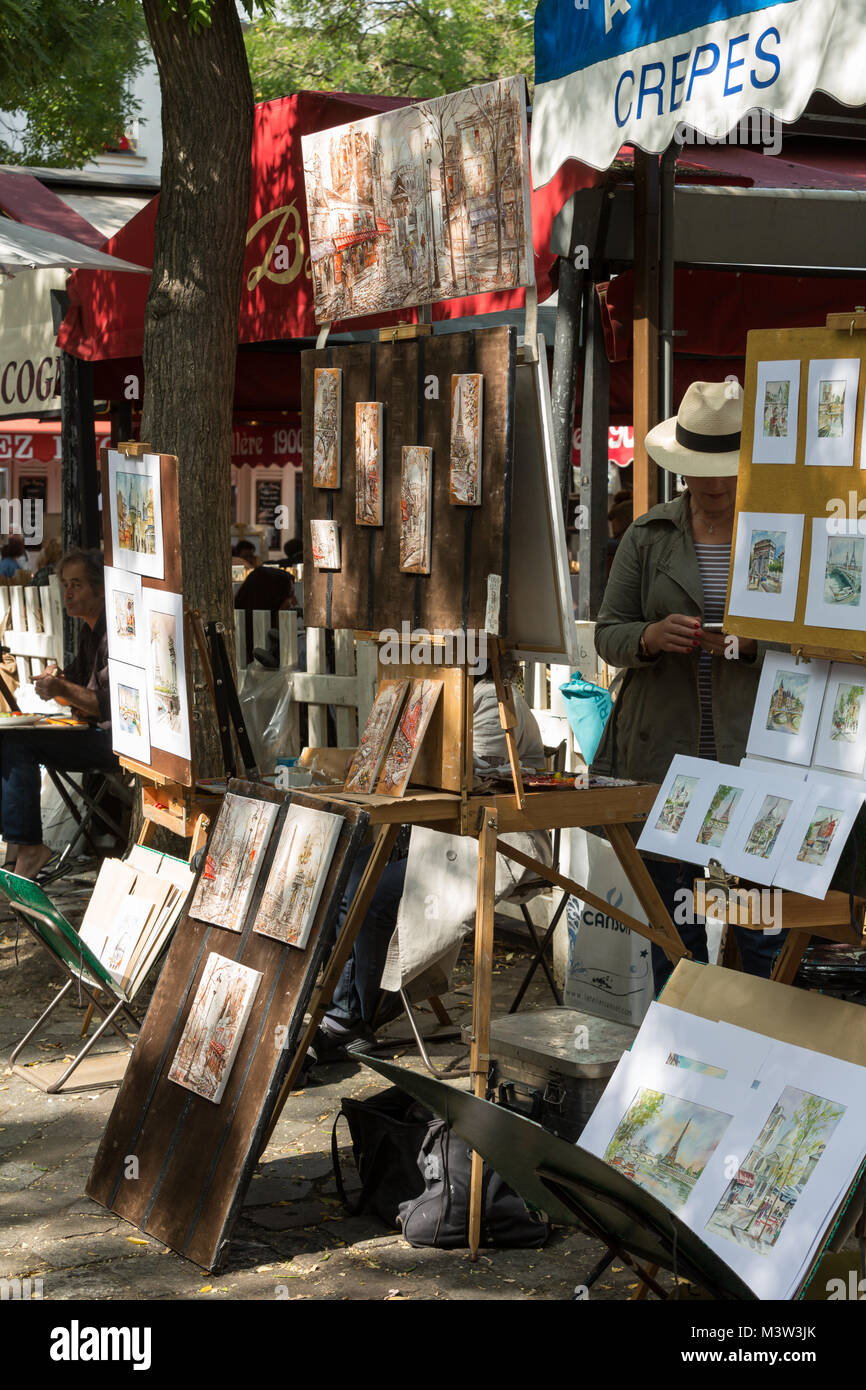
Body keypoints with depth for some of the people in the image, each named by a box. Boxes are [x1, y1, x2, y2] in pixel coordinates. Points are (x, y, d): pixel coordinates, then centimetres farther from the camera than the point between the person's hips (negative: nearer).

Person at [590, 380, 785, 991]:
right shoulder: (648, 536, 8)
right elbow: (608, 635, 8)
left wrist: (750, 644, -17)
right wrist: (650, 637, -13)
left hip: (755, 755, -1)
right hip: (662, 752, 2)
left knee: (765, 928, -2)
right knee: (672, 924, 7)